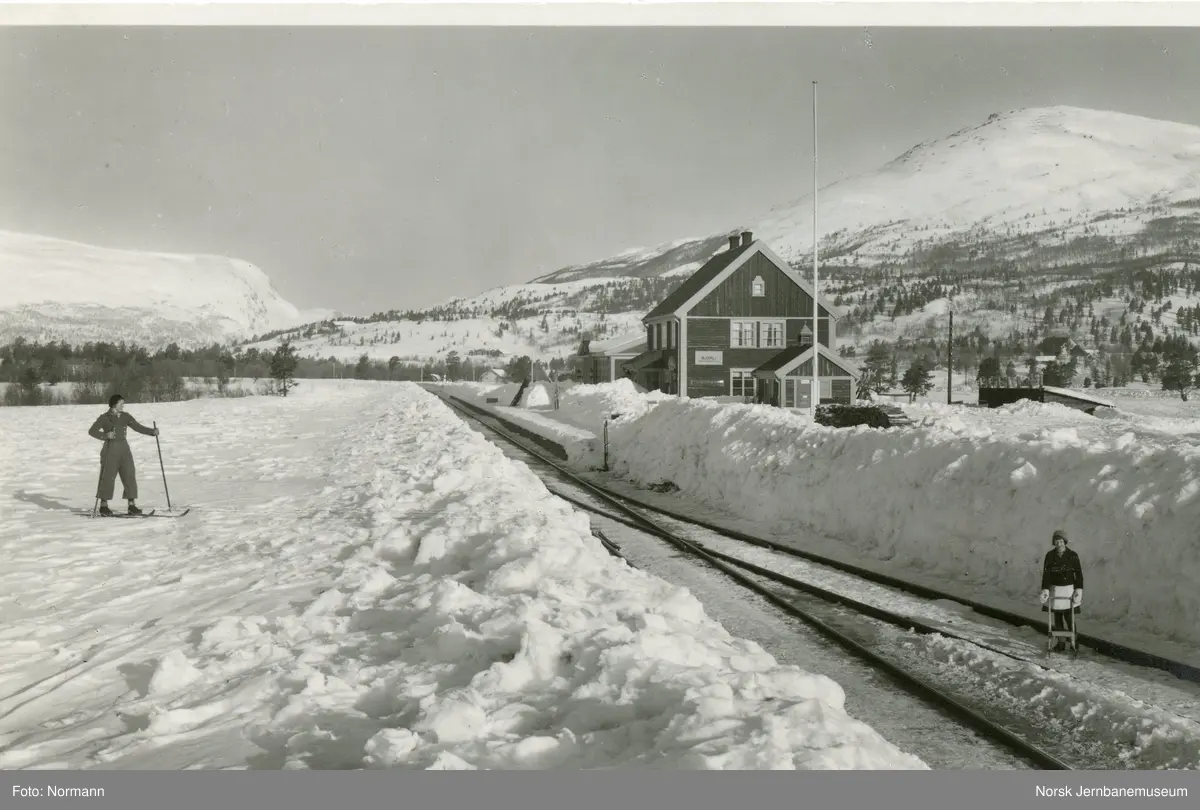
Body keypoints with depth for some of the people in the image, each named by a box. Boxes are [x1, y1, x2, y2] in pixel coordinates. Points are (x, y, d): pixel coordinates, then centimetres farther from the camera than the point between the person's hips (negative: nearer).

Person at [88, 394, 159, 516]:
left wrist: (152, 431, -6)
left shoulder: (125, 417, 9)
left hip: (124, 449, 4)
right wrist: (105, 435, -22)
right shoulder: (105, 418, -4)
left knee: (129, 476, -1)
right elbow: (92, 431, -6)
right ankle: (103, 505, 12)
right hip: (110, 450, -4)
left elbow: (138, 427, 8)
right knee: (108, 477, 0)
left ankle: (132, 505, 2)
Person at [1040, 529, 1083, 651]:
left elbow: (1079, 573, -5)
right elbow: (1046, 573, -8)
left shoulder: (1073, 555, -8)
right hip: (1055, 589, 2)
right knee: (1057, 617, 6)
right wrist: (1045, 590, -17)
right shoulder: (1050, 555, -5)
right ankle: (1060, 643, 16)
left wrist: (1079, 590, -13)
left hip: (1069, 589, -2)